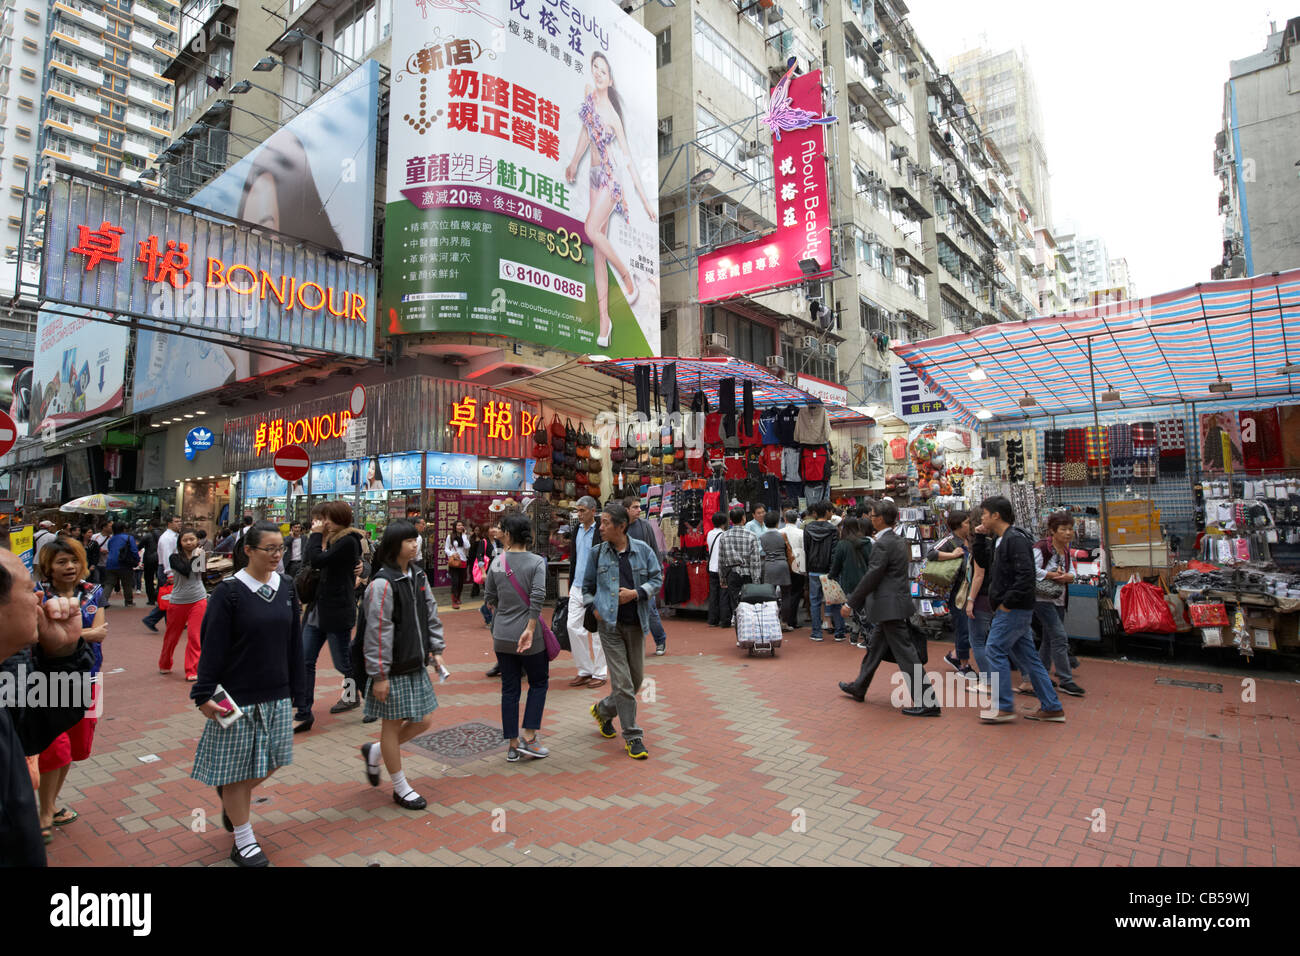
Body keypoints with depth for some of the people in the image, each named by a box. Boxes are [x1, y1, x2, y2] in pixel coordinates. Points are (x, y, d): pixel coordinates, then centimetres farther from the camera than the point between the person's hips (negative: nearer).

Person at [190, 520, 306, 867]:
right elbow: (213, 646, -9)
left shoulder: (286, 588, 3)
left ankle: (228, 793, 44)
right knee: (237, 767, 7)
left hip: (276, 695, 5)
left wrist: (294, 688, 11)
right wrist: (204, 695, -12)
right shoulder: (229, 591, -11)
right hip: (238, 695, -5)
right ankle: (243, 841, 24)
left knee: (269, 763, 13)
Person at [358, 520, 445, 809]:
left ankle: (374, 752, 36)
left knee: (422, 722, 13)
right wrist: (379, 674, -17)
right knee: (393, 724, 8)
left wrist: (436, 649, 10)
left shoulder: (418, 576, 7)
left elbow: (430, 614, 14)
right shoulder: (383, 582, -18)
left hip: (415, 664, 8)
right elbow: (378, 630, -19)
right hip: (392, 669, -8)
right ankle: (400, 788, 24)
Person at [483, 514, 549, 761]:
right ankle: (528, 738, 8)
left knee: (509, 688, 11)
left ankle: (513, 745, 17)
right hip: (528, 635, -3)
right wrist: (530, 629, -17)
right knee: (538, 682, 14)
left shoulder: (497, 561, 1)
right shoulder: (536, 562, -9)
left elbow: (489, 597, 7)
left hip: (502, 636, 3)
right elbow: (537, 597, -19)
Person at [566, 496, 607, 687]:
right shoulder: (577, 530, 11)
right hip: (577, 586, 7)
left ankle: (600, 673, 14)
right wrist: (571, 585, 18)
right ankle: (585, 671, 18)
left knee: (596, 630, 1)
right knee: (573, 627, 4)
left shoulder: (601, 532, -11)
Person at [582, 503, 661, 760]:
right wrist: (593, 607, 0)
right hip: (610, 624, -2)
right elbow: (587, 586, 14)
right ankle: (632, 736, 8)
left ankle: (603, 710, 37)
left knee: (636, 679, 12)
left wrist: (636, 593, -11)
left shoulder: (642, 550, 1)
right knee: (622, 682, -5)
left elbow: (657, 579, 4)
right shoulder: (598, 553, 2)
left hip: (637, 623, 2)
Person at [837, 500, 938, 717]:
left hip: (890, 606, -10)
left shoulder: (882, 544, -19)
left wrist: (850, 604, -12)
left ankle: (926, 702, 1)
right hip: (893, 603, 10)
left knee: (905, 652, -5)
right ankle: (859, 688, 34)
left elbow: (871, 577, -20)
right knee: (876, 647, 20)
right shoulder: (900, 540, 10)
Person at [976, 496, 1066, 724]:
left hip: (1013, 610, -10)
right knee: (1027, 656, 12)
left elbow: (1026, 576, -24)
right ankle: (1052, 707, 18)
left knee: (995, 651, -6)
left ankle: (1004, 708, 1)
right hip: (1012, 610, 10)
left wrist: (1007, 602, -20)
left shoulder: (1015, 540, -16)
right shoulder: (1002, 540, 16)